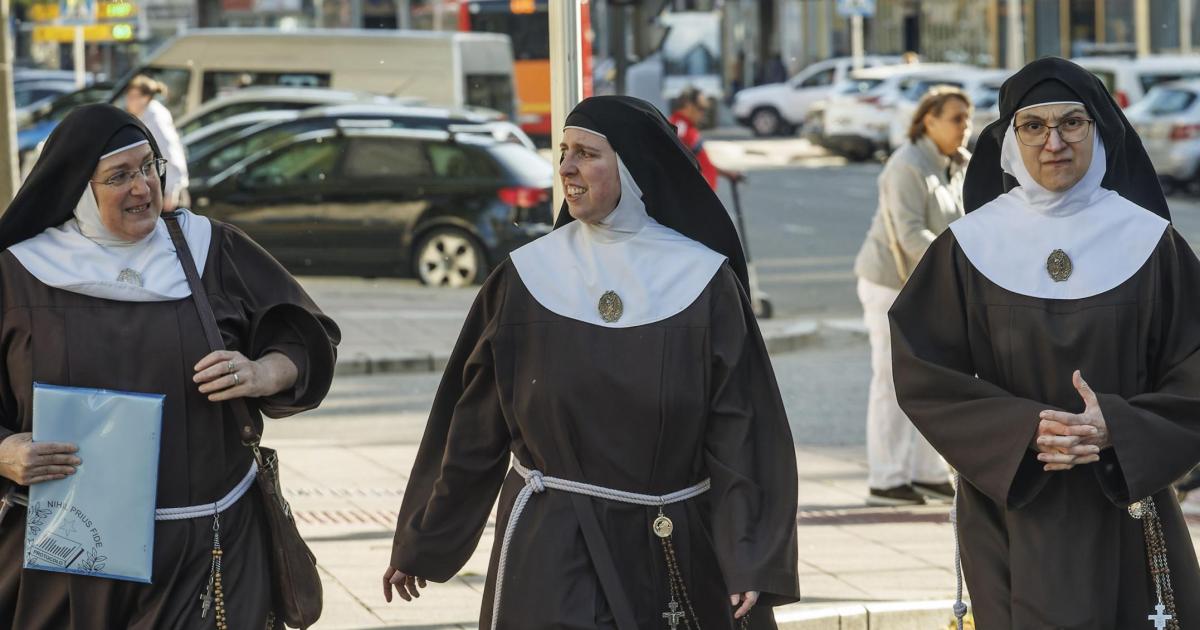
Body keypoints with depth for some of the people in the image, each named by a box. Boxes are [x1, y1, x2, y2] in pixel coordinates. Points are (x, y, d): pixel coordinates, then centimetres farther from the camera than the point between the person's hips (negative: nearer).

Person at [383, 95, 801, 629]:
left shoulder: (704, 282, -3)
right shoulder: (526, 278, 0)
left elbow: (739, 425, -5)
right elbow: (472, 424, 5)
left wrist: (748, 560, -14)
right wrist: (421, 544, 8)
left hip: (677, 551, 0)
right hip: (552, 549, 0)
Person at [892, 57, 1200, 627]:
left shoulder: (1147, 240, 0)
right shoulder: (969, 246, -1)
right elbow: (921, 374, -3)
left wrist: (1116, 428, -17)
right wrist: (1022, 430, -16)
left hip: (1127, 508, 1)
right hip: (1014, 510, -1)